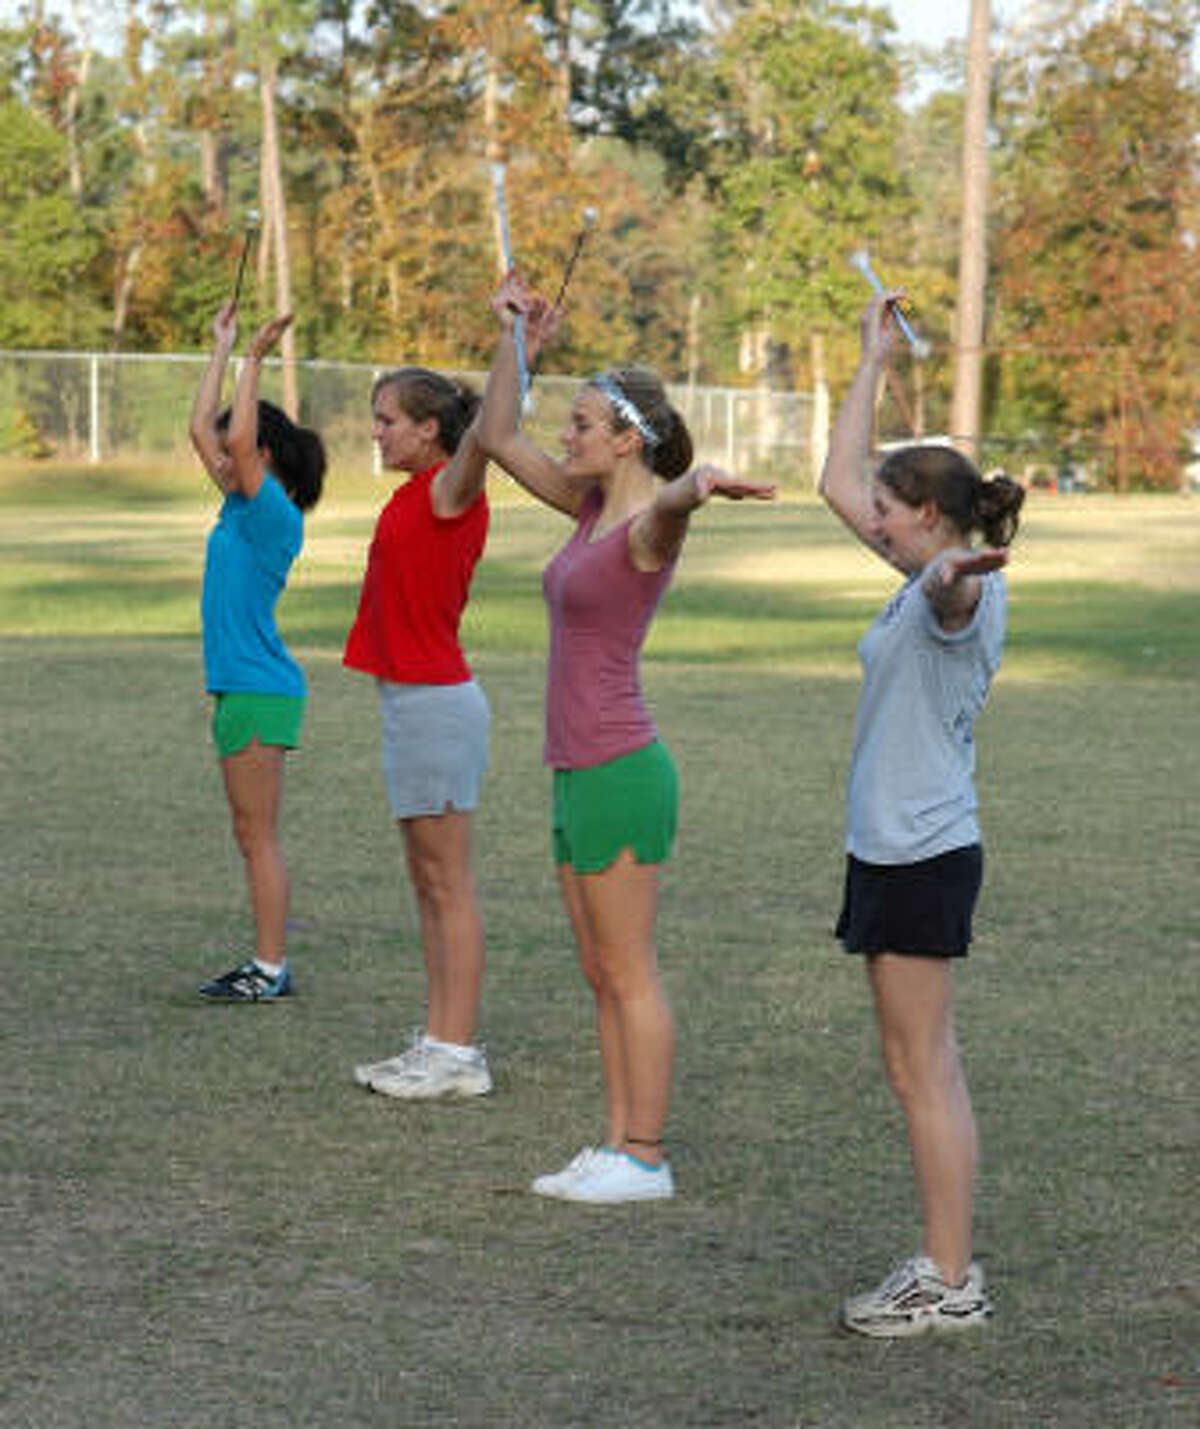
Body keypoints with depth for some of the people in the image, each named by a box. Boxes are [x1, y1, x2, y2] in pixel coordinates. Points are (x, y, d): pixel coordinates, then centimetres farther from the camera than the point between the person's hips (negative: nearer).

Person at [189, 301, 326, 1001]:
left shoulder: (275, 516, -12)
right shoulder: (240, 508, 12)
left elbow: (239, 439, -25)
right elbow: (202, 427, 19)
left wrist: (254, 359, -20)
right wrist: (223, 347, 21)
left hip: (262, 693, -9)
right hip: (241, 687, 9)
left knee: (259, 836, -6)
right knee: (253, 836, 11)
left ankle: (272, 969, -3)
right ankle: (268, 963, 15)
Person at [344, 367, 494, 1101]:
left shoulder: (449, 491, -16)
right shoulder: (420, 494, 11)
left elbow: (487, 433, -33)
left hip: (436, 703, -10)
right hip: (416, 702, 10)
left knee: (449, 884, -5)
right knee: (429, 881, 13)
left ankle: (459, 1054, 0)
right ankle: (439, 1041, 19)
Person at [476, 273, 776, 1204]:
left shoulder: (650, 522, -14)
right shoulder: (594, 505, 12)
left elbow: (667, 502, -41)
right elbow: (499, 439, 21)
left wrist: (697, 489, -64)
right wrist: (518, 342, 15)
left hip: (619, 772, -9)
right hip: (582, 771, 9)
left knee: (629, 974, -3)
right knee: (601, 975, 12)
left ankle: (645, 1160, 3)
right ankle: (617, 1147, 18)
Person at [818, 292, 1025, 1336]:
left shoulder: (963, 588, -15)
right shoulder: (920, 578, 13)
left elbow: (953, 582, -42)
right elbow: (840, 483, 25)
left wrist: (957, 570, -67)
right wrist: (873, 362, 27)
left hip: (925, 854, -10)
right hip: (893, 849, 10)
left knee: (923, 1067, -6)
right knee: (922, 1067, 12)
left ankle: (950, 1283, -2)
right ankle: (947, 1266, 18)